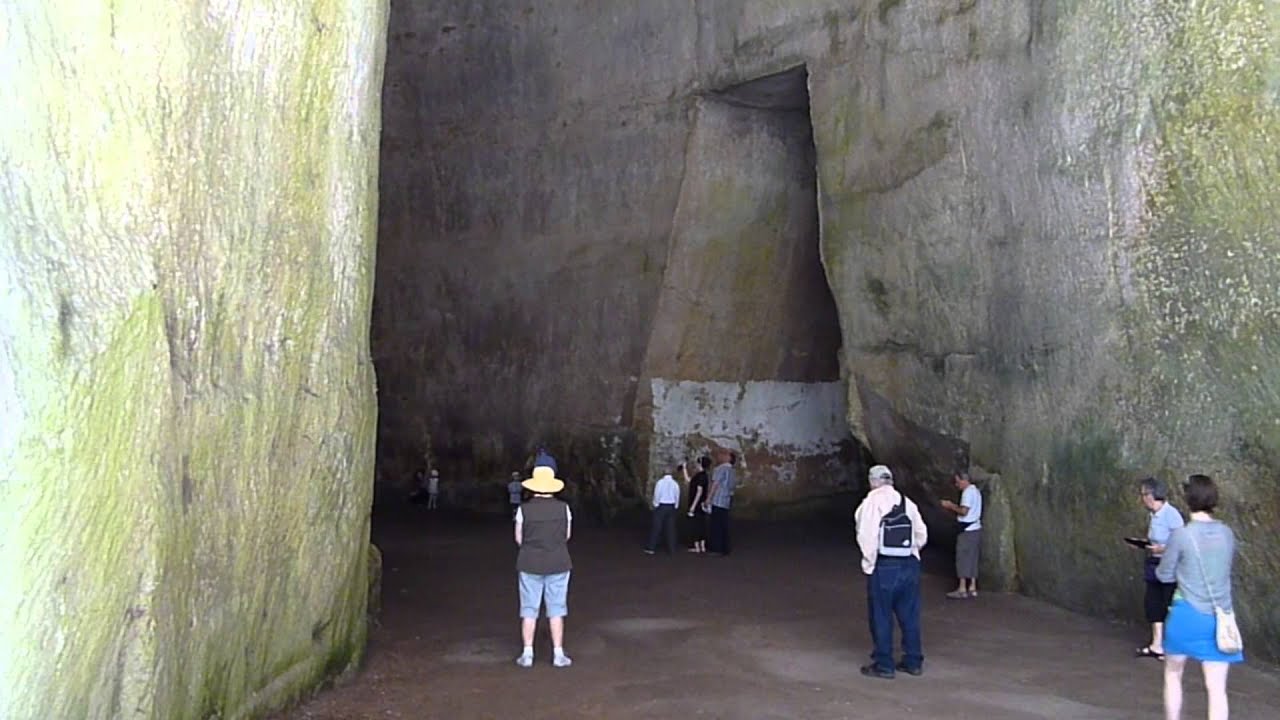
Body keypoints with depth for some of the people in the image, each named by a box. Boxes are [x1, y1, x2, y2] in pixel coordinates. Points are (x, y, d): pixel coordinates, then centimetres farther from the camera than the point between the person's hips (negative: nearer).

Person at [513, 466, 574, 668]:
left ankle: (527, 654, 12)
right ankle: (558, 654, 12)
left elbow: (519, 539, -2)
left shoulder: (524, 510, -10)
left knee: (529, 609, 10)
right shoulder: (563, 508, -7)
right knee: (556, 609, 9)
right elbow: (567, 535, 3)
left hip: (530, 564, -1)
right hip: (558, 564, 1)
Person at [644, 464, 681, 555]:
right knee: (670, 528, 6)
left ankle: (651, 547, 3)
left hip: (661, 506, -3)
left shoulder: (660, 482, -8)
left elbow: (657, 495, -8)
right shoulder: (675, 483, 1)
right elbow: (677, 497, 3)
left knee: (656, 527, 3)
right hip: (671, 507, 3)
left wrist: (656, 505, 4)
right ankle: (671, 550, 6)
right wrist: (675, 507, 13)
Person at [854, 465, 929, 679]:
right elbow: (922, 534, 9)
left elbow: (866, 536, -15)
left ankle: (884, 665, 11)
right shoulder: (907, 502, 7)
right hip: (909, 565, 5)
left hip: (883, 566, -5)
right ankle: (914, 662, 23)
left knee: (881, 617, 5)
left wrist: (869, 561, -5)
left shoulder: (872, 502, -9)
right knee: (909, 615, 15)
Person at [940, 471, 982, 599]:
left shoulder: (968, 492, -14)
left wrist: (951, 506, -8)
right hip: (975, 529, 10)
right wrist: (953, 506, 12)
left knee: (963, 559, -5)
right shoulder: (975, 490, 16)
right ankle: (972, 588, 14)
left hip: (967, 530, -10)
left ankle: (962, 589, -4)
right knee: (972, 559, 11)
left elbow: (964, 511, -21)